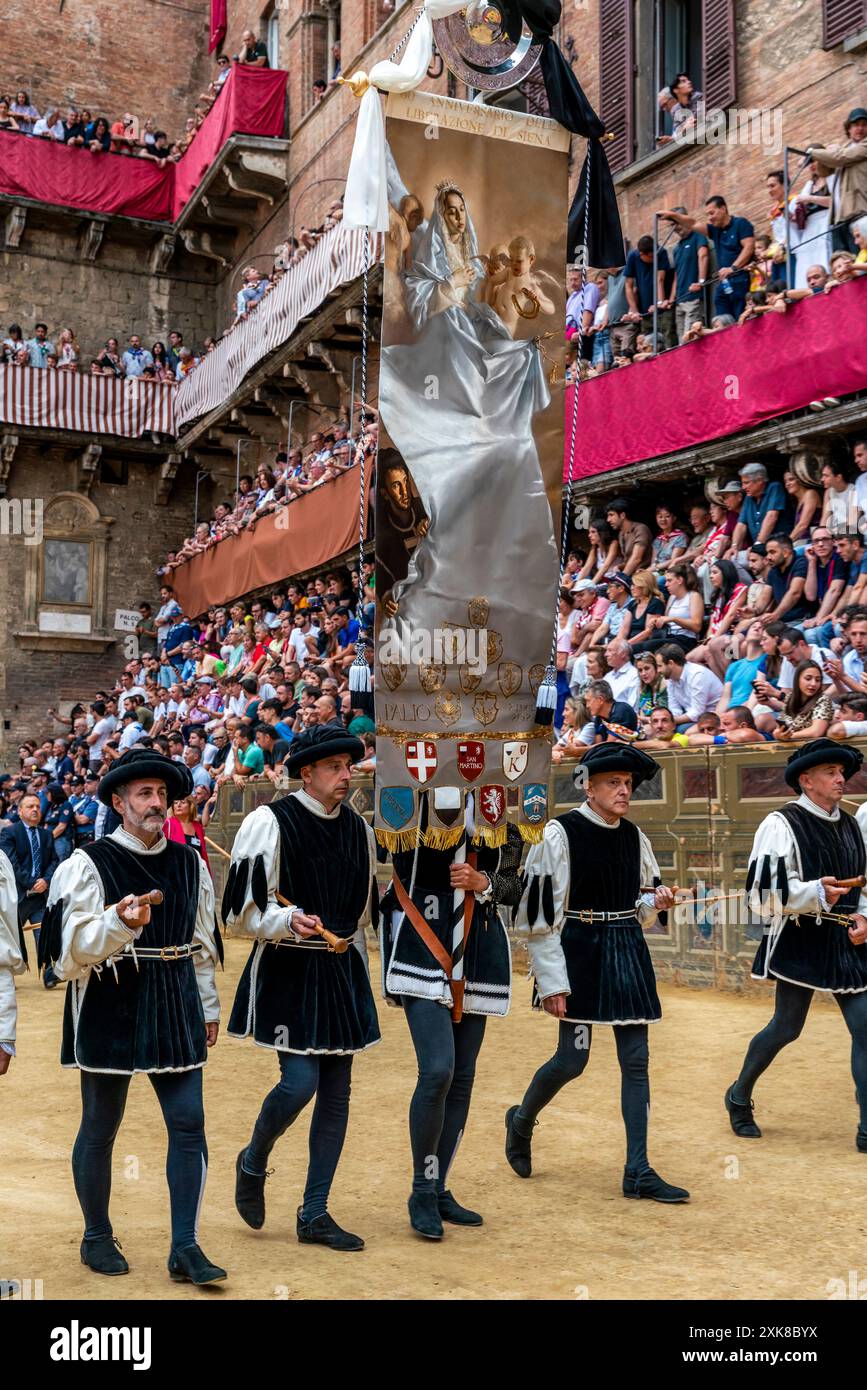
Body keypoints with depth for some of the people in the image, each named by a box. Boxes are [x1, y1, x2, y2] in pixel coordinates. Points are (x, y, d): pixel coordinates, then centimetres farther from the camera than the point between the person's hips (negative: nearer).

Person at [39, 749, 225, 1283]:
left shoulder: (190, 863, 9)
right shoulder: (88, 864, -5)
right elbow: (76, 945, -11)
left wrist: (209, 1007, 17)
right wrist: (121, 923, -29)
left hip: (175, 1008, 4)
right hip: (110, 1008, -3)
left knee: (189, 1124, -2)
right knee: (100, 1129, 9)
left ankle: (186, 1247, 7)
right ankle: (98, 1238, 28)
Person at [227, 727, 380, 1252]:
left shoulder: (359, 829, 8)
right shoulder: (270, 822, -11)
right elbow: (244, 907, -10)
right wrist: (289, 921, -28)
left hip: (342, 971, 6)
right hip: (286, 971, -6)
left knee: (336, 1090, 7)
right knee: (300, 1082, -12)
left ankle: (315, 1213, 18)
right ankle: (253, 1164, 20)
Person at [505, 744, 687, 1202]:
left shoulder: (634, 837, 8)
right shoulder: (560, 833, -10)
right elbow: (542, 911, -11)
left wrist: (655, 902, -4)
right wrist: (552, 982, -14)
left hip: (627, 953, 6)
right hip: (579, 952, -6)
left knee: (636, 1060, 4)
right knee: (572, 1060, -2)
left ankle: (637, 1172, 12)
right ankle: (521, 1121, 29)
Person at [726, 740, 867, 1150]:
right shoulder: (782, 824, -10)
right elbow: (766, 890, -16)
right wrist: (817, 893, -27)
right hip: (801, 941, -6)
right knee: (786, 1028, 2)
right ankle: (739, 1097, 27)